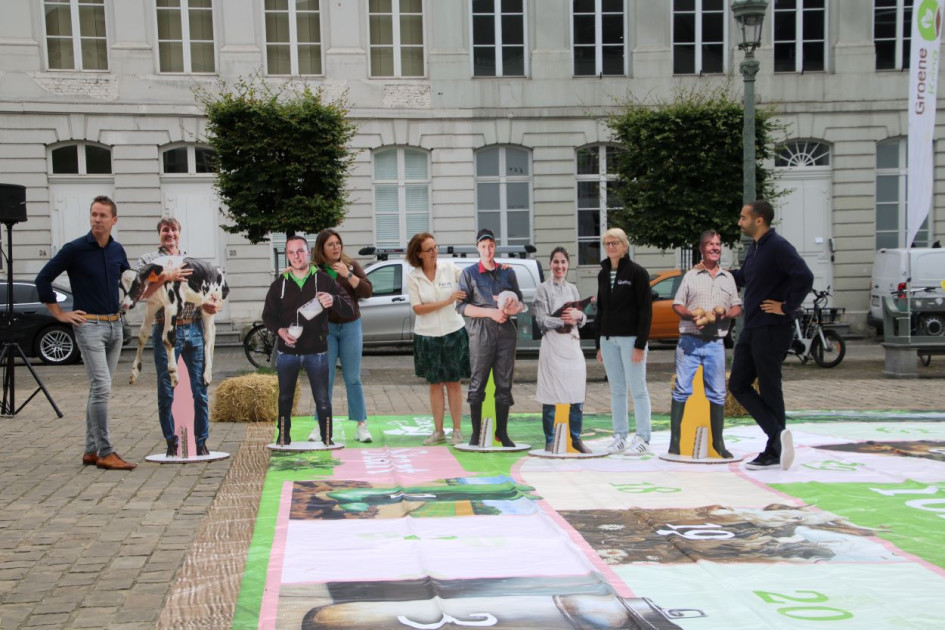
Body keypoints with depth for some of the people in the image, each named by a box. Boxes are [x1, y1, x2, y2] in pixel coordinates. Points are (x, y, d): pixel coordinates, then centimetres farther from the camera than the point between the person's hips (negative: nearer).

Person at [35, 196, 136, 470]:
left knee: (99, 390, 10)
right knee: (102, 388, -13)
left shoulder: (117, 250, 8)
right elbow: (43, 279, -4)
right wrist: (60, 314, -4)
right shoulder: (75, 249, -9)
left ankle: (91, 451, 17)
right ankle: (105, 453, -9)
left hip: (115, 326, 6)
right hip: (89, 325, -6)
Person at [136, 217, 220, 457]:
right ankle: (172, 444, 13)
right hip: (166, 331, -2)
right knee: (166, 392, 2)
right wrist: (165, 277, -18)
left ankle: (201, 443, 10)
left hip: (194, 328, 3)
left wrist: (213, 305, -1)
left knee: (200, 388, 1)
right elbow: (141, 293, -8)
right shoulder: (148, 260, 7)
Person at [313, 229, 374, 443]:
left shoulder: (352, 266, 3)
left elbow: (367, 291, -6)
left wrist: (348, 275, -18)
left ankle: (361, 425, 9)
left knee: (353, 379, 4)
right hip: (325, 327, -1)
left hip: (350, 327, 1)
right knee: (325, 379, -1)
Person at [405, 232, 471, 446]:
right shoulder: (413, 278, -4)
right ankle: (438, 431, 15)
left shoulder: (449, 267, -2)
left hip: (453, 331, 0)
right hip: (427, 335, 0)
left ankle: (457, 430, 11)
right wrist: (447, 301, -17)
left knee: (453, 382, 5)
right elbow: (417, 308, -10)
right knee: (435, 384, 8)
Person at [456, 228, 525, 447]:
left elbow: (520, 302, 17)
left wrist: (514, 308, -8)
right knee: (477, 383, -2)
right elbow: (461, 306, -1)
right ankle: (475, 433, 5)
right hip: (481, 332, -3)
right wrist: (491, 312, -12)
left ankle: (502, 433, 11)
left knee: (504, 383, 4)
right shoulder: (469, 273, 7)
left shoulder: (508, 272, 15)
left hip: (506, 331, 3)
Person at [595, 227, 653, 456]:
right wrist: (599, 344, 13)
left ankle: (643, 439, 4)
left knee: (637, 389, -1)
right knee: (616, 390, 8)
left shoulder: (637, 272, -6)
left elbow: (646, 310, -9)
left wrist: (640, 344, -15)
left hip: (631, 337, -6)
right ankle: (620, 437, 14)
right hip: (608, 338, 6)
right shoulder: (603, 274, 12)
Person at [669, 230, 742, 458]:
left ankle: (718, 442, 14)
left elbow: (737, 308, 14)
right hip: (689, 341, -2)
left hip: (715, 343, 3)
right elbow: (677, 305, 5)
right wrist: (692, 315, -14)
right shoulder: (691, 276, 6)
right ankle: (674, 441, 0)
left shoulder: (728, 278, 14)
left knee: (717, 394, 5)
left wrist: (725, 314, -7)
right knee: (681, 390, -5)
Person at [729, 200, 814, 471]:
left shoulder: (778, 247, -15)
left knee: (769, 390, -2)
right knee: (738, 385, 7)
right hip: (751, 329, 10)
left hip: (771, 330, -10)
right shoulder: (754, 248, 14)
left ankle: (773, 453, 7)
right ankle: (778, 433, 7)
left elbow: (804, 277, -27)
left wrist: (786, 307, -19)